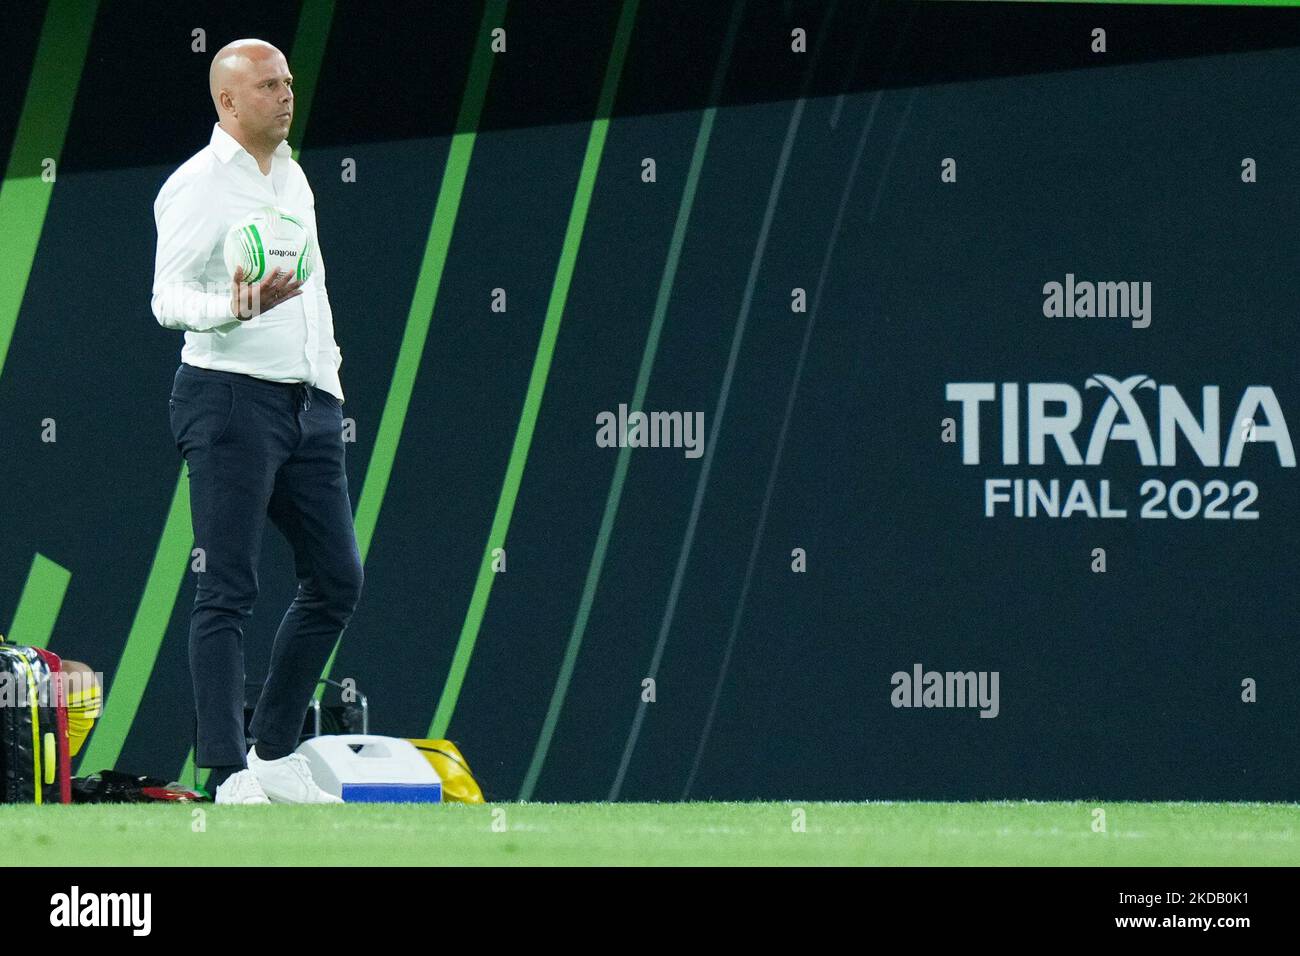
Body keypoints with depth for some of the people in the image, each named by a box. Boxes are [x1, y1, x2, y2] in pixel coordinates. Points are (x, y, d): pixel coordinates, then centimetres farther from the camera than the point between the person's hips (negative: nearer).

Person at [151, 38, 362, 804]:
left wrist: (330, 377, 21)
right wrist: (236, 308, -34)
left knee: (337, 581, 10)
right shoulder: (197, 187, -8)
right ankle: (231, 778, -11)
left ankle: (276, 756, 20)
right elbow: (168, 299, -16)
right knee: (228, 593, -9)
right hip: (231, 400, -8)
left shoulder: (294, 177, 17)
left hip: (310, 403, 8)